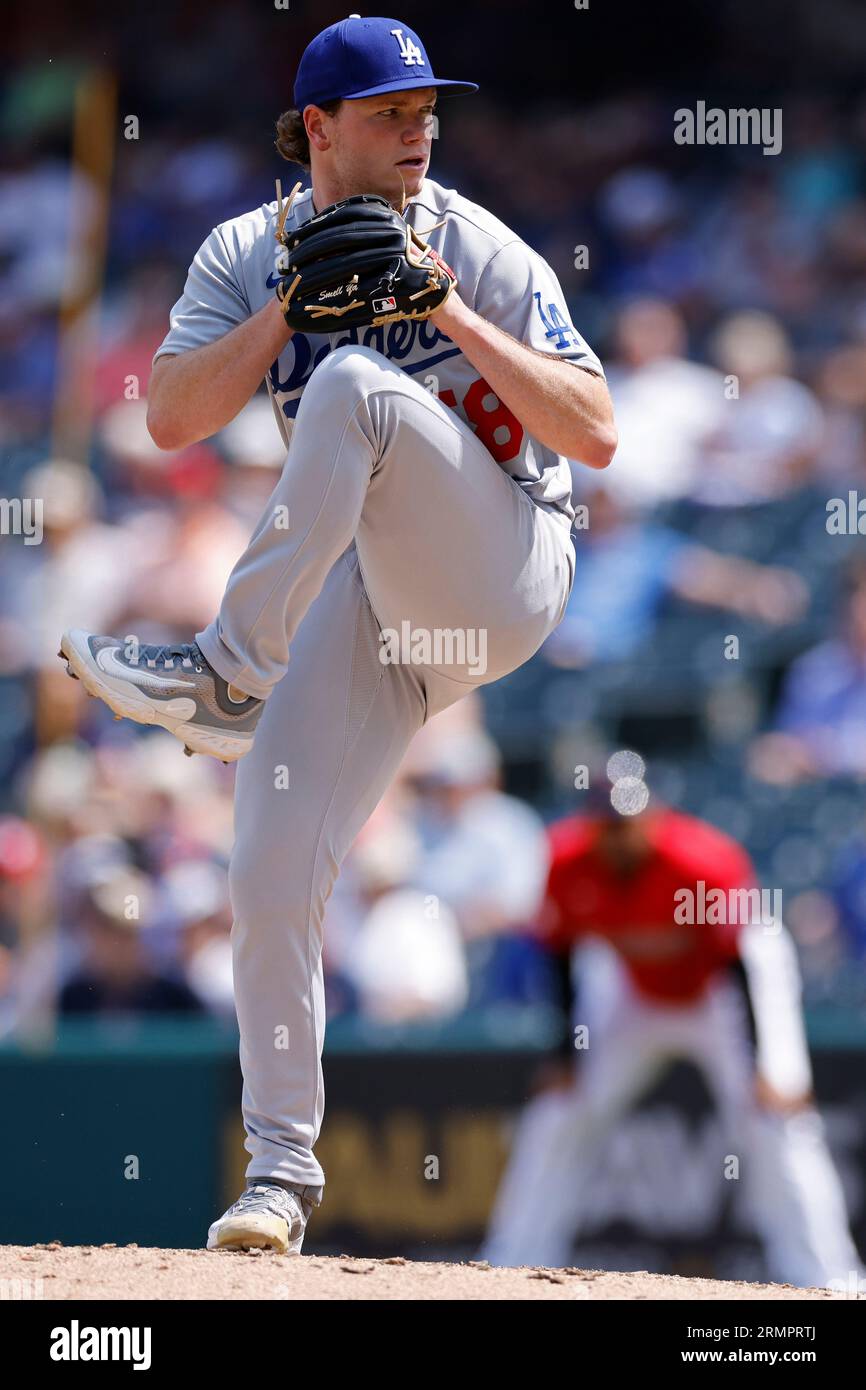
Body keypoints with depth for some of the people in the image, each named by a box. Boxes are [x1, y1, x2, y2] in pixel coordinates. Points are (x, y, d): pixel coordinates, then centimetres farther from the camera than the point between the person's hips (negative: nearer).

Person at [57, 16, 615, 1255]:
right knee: (272, 873, -8)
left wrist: (458, 318, -20)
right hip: (369, 589, 4)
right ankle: (283, 1166, 3)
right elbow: (171, 421, -7)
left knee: (356, 382, -30)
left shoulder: (482, 254, -6)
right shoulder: (249, 257, 5)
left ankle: (228, 677, -28)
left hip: (505, 571, -4)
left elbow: (596, 436, -13)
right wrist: (290, 307, -16)